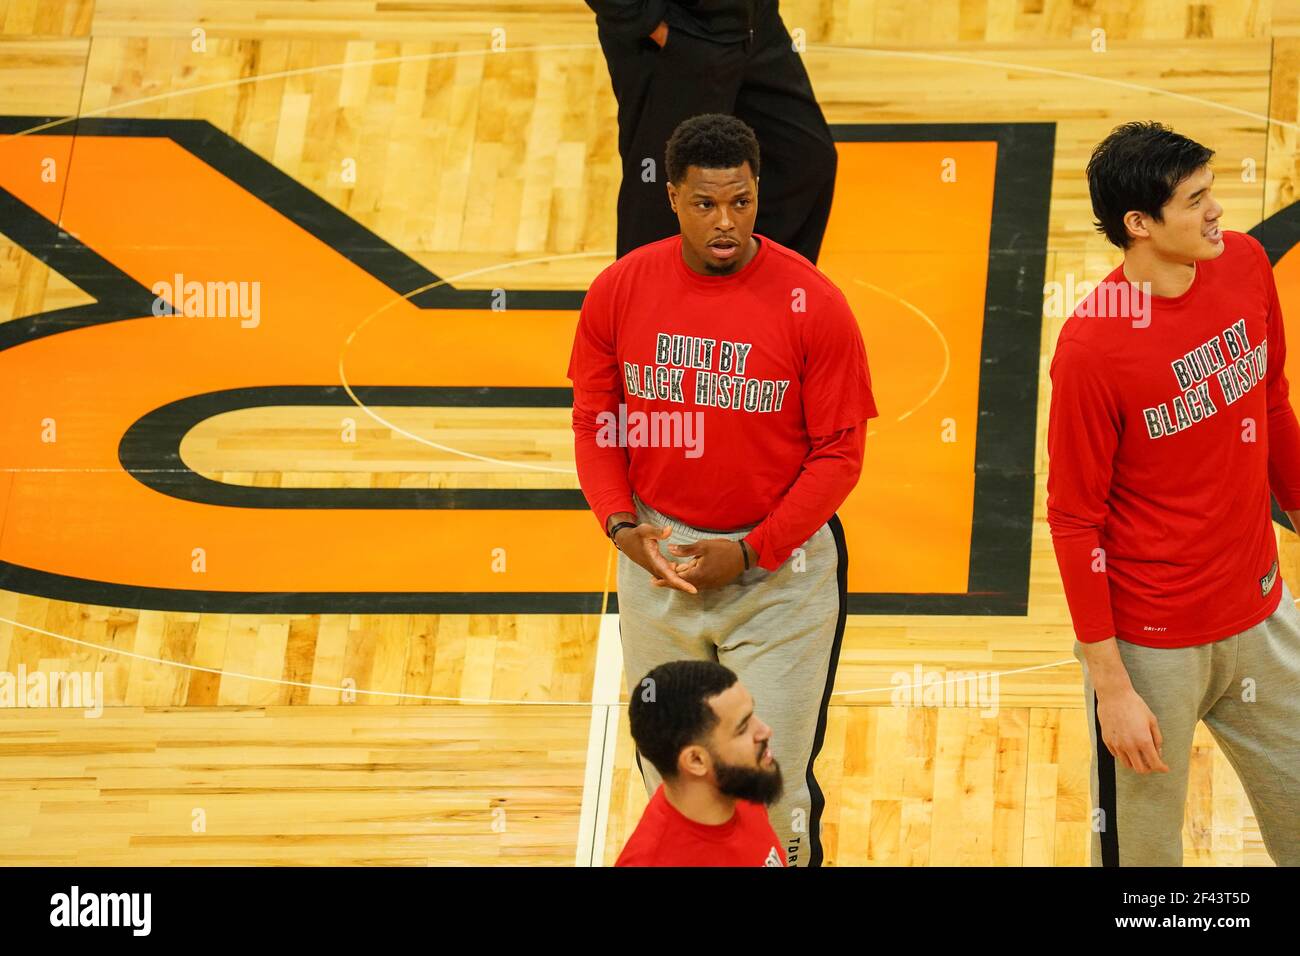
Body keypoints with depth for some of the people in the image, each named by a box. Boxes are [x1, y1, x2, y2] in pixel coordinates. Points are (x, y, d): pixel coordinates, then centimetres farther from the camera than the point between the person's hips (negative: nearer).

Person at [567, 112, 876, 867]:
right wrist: (621, 523, -11)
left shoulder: (813, 304, -13)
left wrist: (748, 553, -15)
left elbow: (839, 454, -10)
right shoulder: (620, 291, -4)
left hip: (779, 568, -3)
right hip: (658, 558, 3)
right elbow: (595, 422, 5)